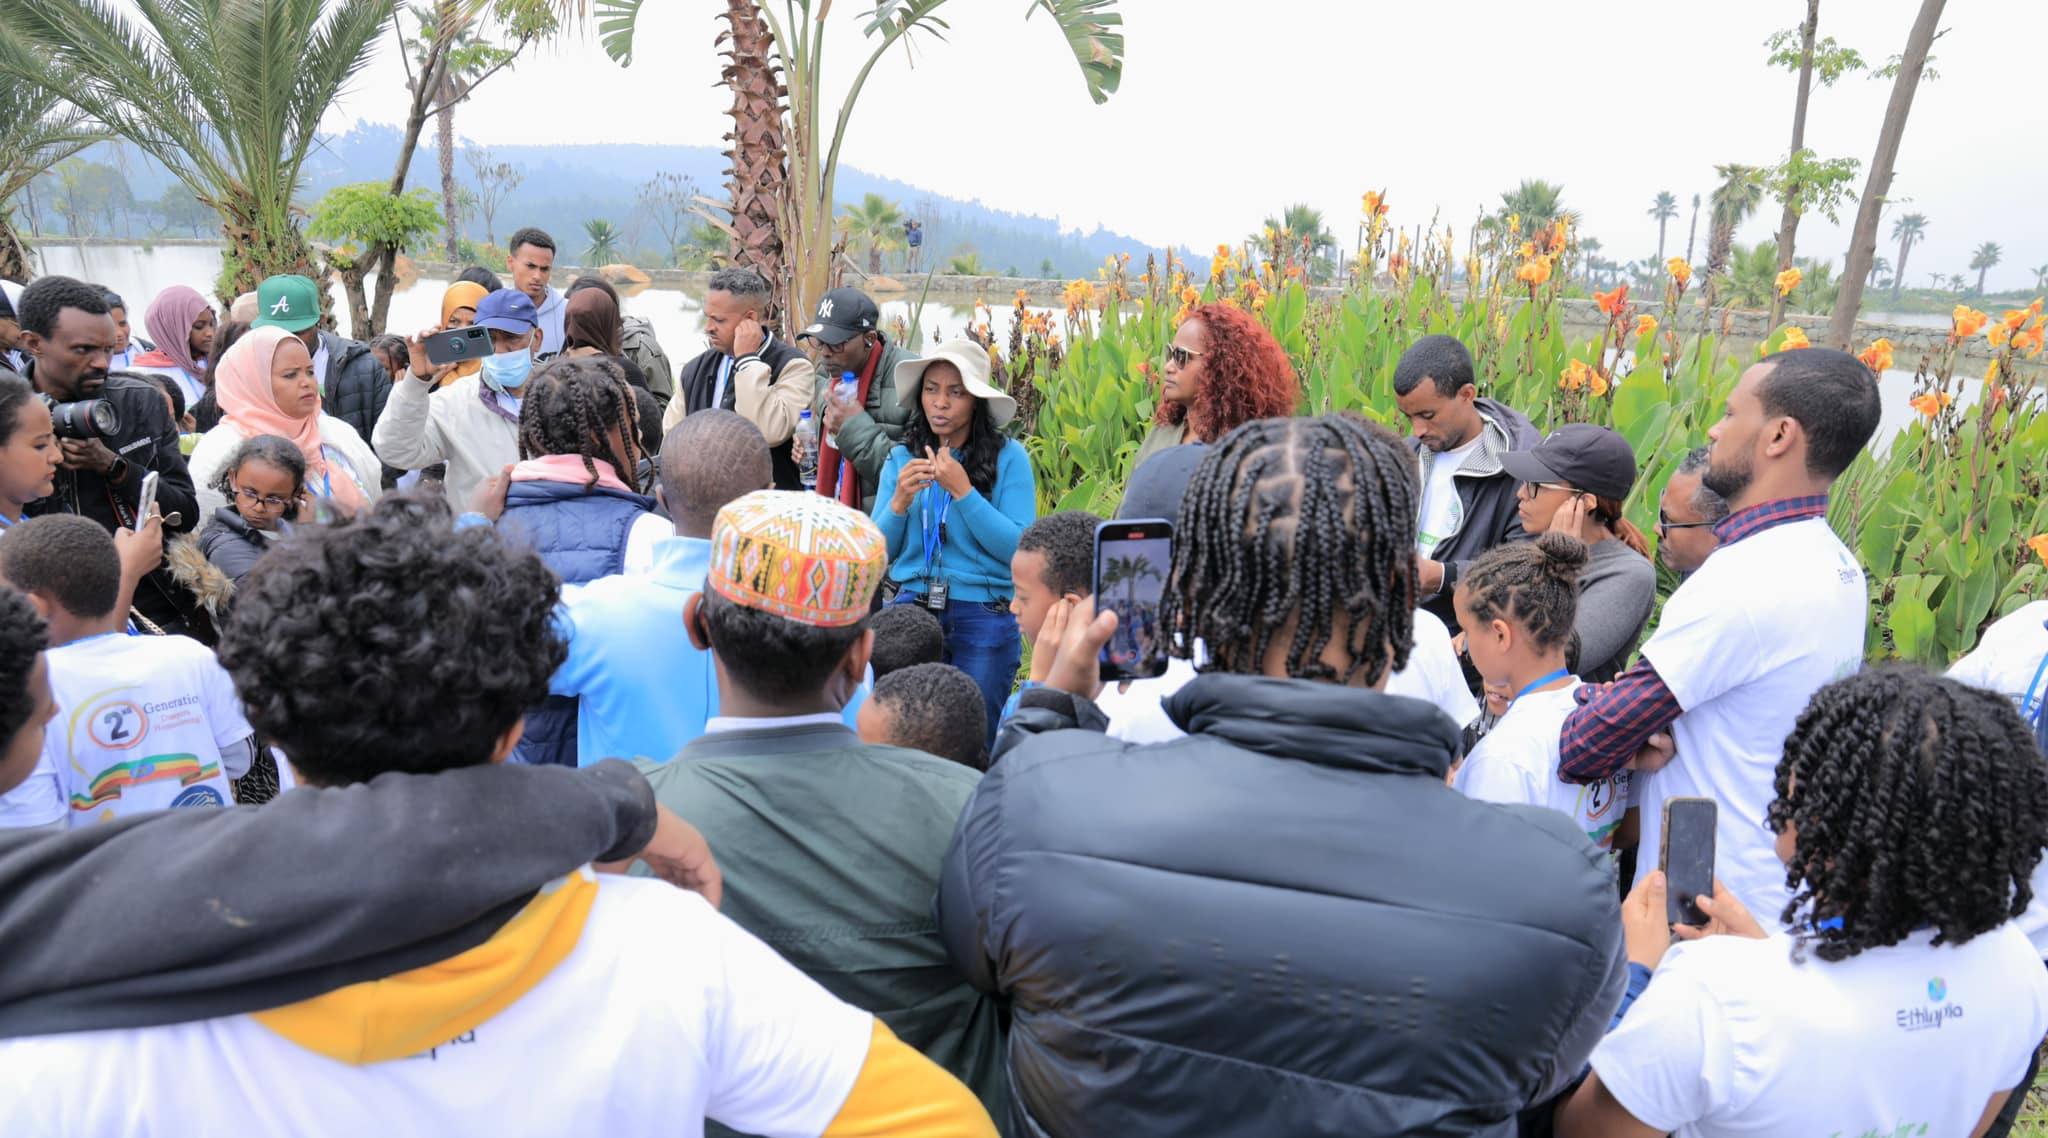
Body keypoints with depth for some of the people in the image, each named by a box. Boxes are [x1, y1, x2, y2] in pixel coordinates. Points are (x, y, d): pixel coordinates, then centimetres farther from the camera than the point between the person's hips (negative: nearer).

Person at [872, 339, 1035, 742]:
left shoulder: (1008, 457, -4)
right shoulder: (902, 458, 7)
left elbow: (1019, 549, -13)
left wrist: (962, 490, -17)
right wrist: (899, 503, -11)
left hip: (983, 617, -3)